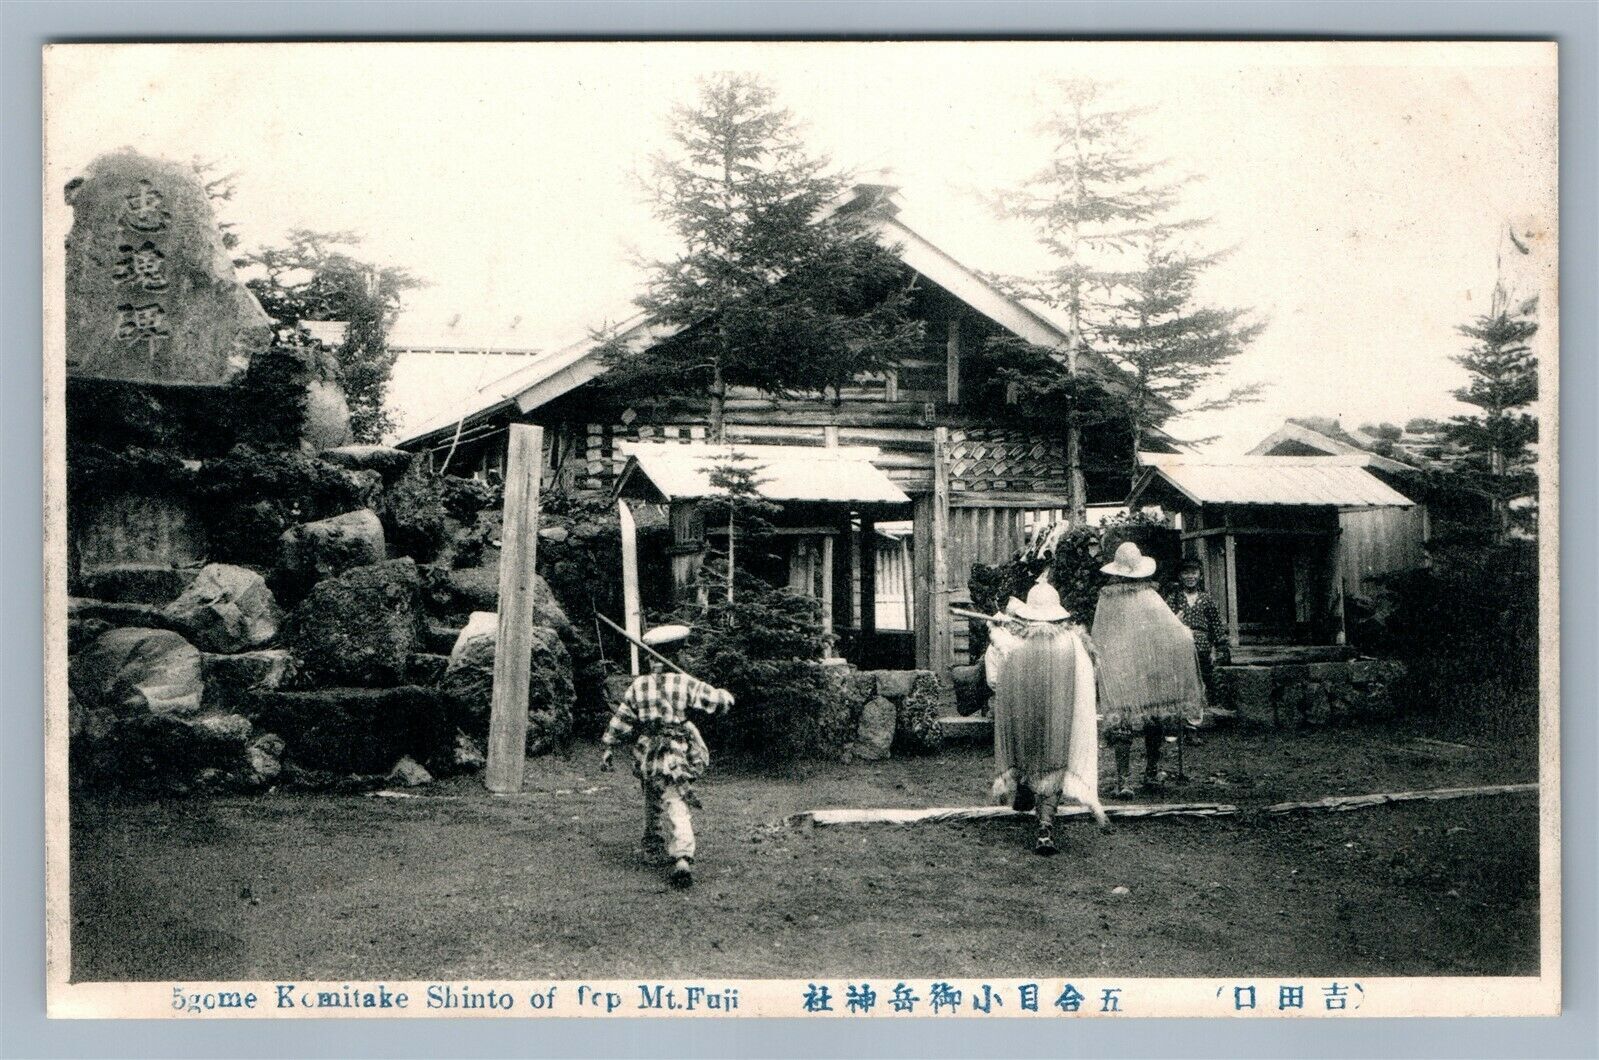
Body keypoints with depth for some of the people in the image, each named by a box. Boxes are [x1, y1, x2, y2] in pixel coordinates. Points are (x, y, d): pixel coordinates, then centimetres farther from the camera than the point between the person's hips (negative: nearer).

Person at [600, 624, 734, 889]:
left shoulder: (638, 686, 1)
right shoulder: (684, 683, -7)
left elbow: (620, 720, 6)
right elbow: (723, 701, -4)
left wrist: (608, 747, 16)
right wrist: (724, 696, 19)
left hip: (646, 760, 3)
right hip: (677, 756, -3)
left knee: (654, 803, 23)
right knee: (675, 808, -8)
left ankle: (653, 849, 35)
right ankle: (682, 858, -24)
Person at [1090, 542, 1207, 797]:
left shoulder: (1105, 601, -4)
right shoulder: (1149, 598, -8)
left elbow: (1097, 640, 3)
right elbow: (1179, 635, -7)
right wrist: (1188, 633, 14)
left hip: (1116, 675, 1)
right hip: (1149, 672, -1)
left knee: (1121, 725, 3)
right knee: (1154, 721, 15)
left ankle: (1122, 780, -3)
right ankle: (1152, 774, 25)